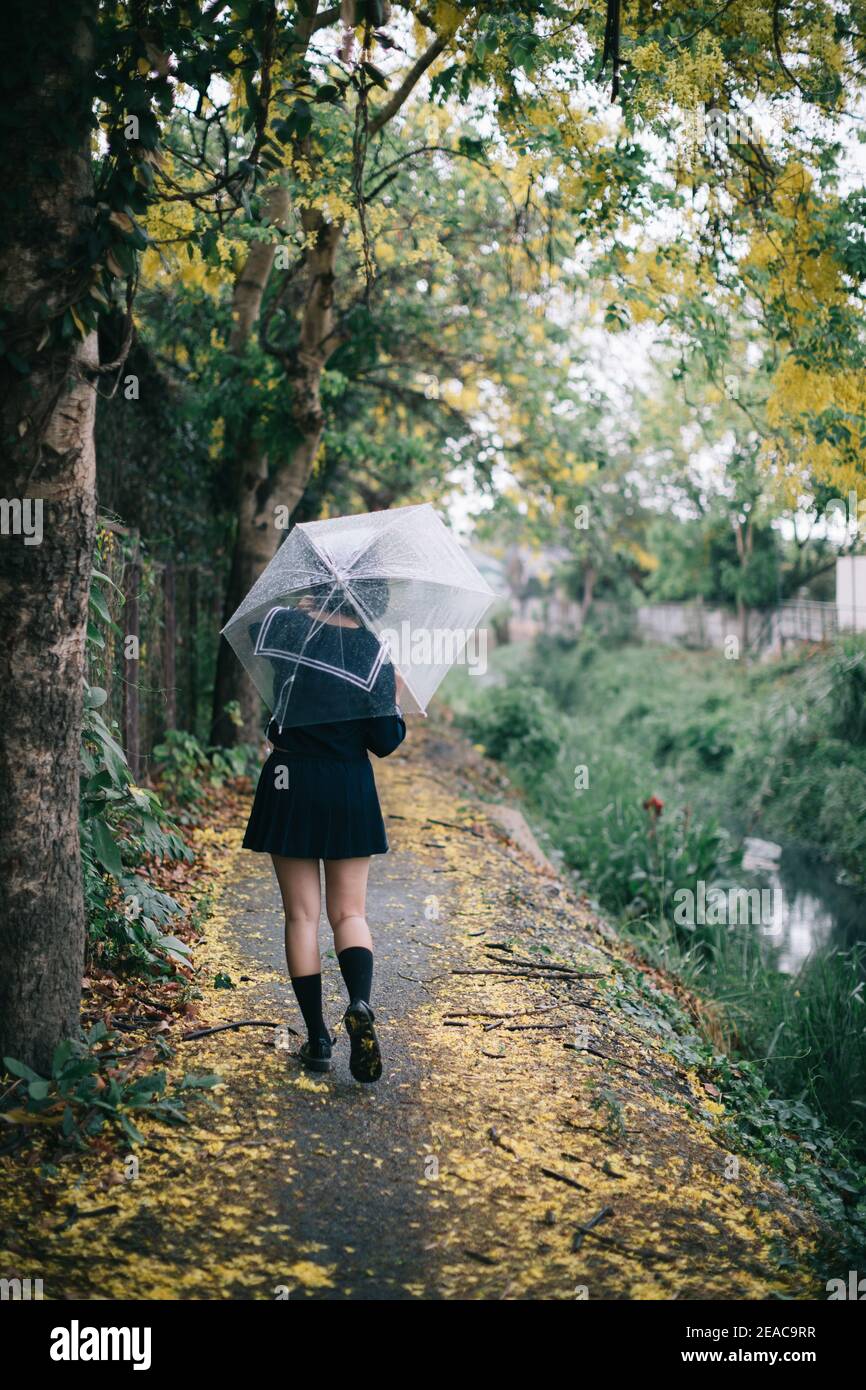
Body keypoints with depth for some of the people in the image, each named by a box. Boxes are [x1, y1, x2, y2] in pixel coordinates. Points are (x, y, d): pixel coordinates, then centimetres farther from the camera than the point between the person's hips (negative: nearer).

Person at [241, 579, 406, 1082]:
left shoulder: (286, 626, -3)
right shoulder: (375, 652, -8)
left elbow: (249, 633, 23)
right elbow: (385, 743, -7)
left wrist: (301, 610, 29)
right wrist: (396, 701, 9)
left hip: (289, 783, 1)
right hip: (349, 790, -1)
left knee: (302, 915, 7)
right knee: (350, 913, 9)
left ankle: (318, 1039, 8)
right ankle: (360, 1004, -17)